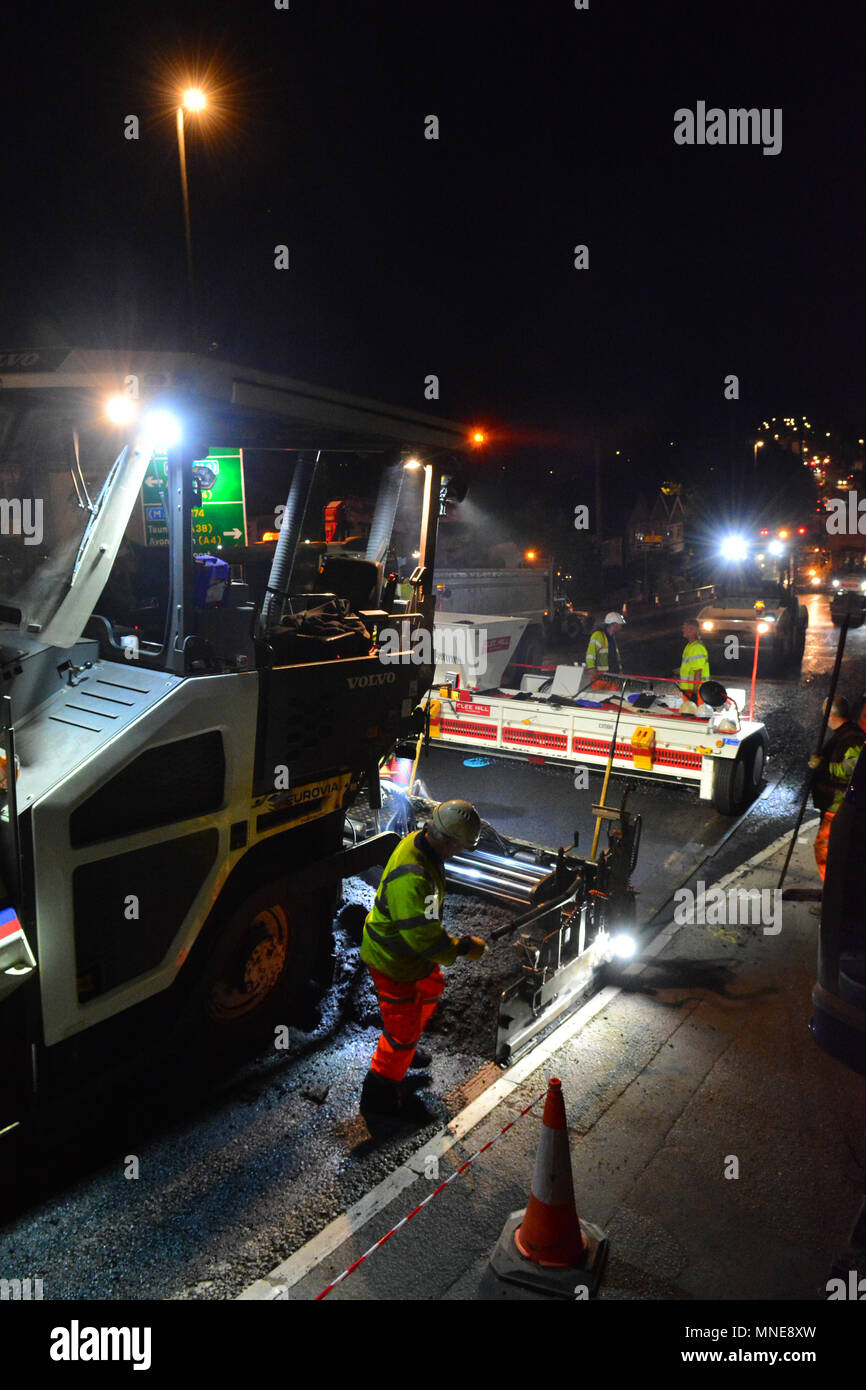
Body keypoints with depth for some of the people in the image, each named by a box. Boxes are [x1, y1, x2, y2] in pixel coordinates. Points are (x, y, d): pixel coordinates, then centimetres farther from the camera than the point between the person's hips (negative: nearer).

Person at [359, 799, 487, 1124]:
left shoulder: (419, 841, -9)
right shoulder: (410, 878, -40)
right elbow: (423, 936, -36)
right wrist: (463, 948, -23)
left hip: (411, 948, 10)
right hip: (392, 960, -10)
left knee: (430, 988, 30)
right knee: (403, 1026, 4)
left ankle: (404, 1049, 54)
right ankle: (381, 1094, 26)